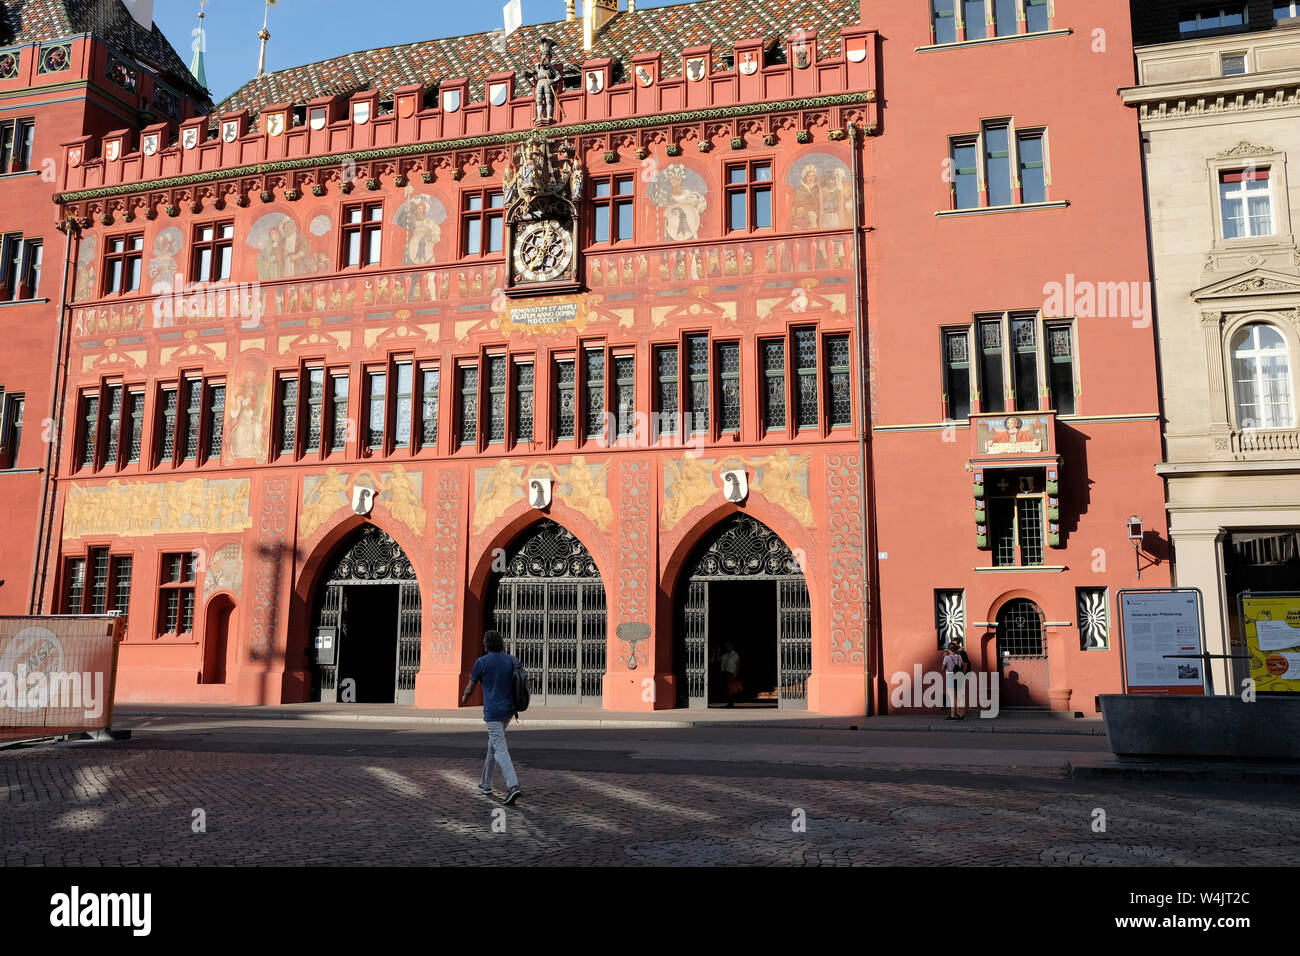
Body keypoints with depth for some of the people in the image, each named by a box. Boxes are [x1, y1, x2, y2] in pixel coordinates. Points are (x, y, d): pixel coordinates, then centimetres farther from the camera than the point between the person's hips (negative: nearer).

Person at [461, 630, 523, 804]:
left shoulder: (481, 662, -7)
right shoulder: (513, 660, 5)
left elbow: (470, 688, 4)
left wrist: (464, 698, 25)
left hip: (493, 712, -6)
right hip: (509, 710, 6)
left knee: (500, 749, -10)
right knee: (493, 744, 22)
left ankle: (513, 786, -24)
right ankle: (486, 784, 30)